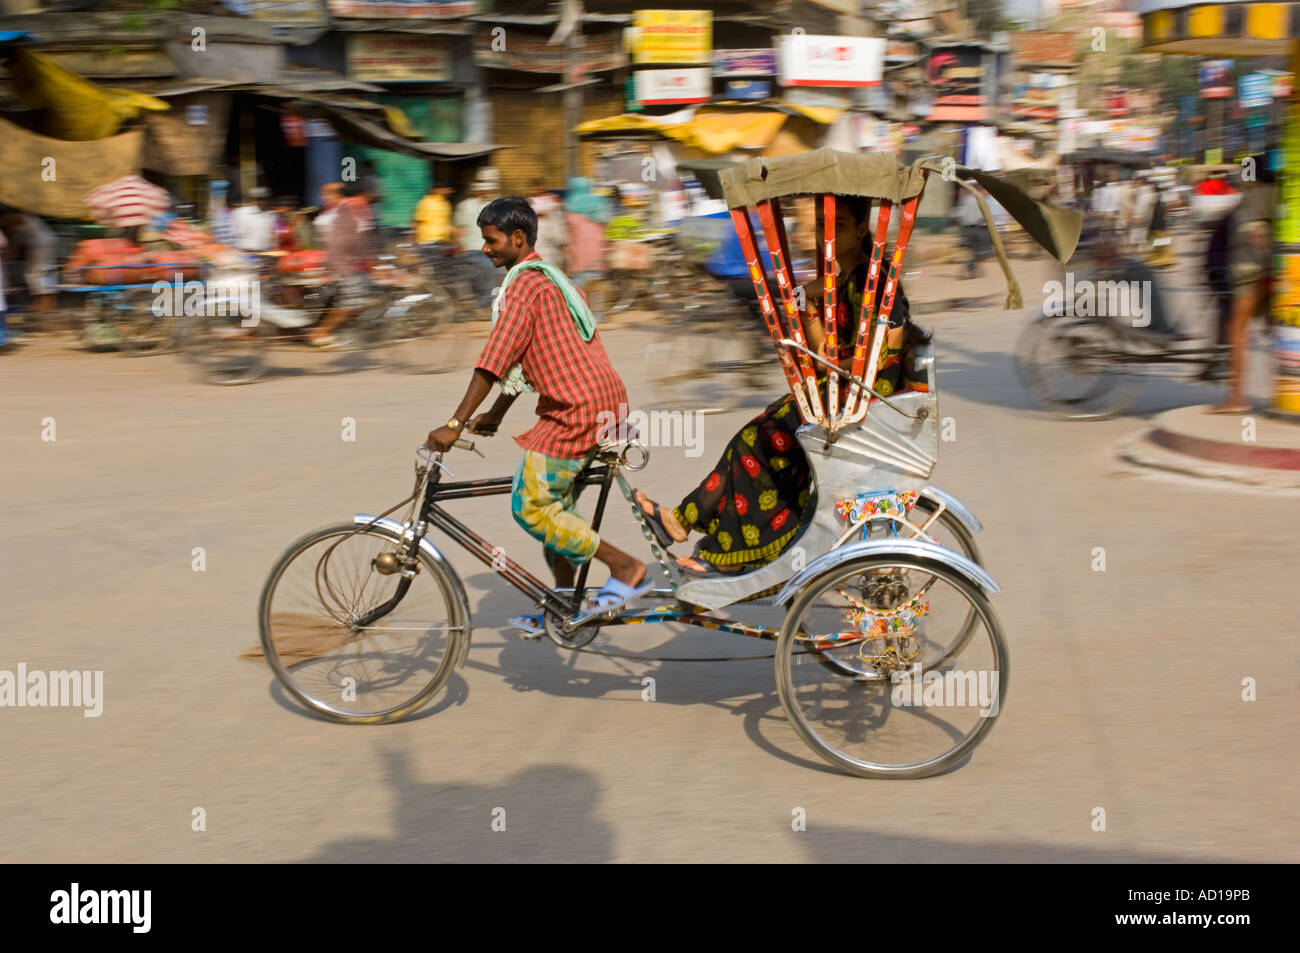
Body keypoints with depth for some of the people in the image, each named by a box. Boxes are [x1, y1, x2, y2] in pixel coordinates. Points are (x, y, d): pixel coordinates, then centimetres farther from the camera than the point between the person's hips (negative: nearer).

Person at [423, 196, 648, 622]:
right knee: (553, 503, 18)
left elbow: (494, 360, -18)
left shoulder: (524, 284, -10)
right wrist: (494, 415, 26)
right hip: (607, 399, 10)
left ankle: (626, 567, -5)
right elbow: (522, 358, 25)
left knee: (530, 507, -6)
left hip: (577, 410, -10)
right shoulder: (550, 276, 22)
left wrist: (455, 424, -19)